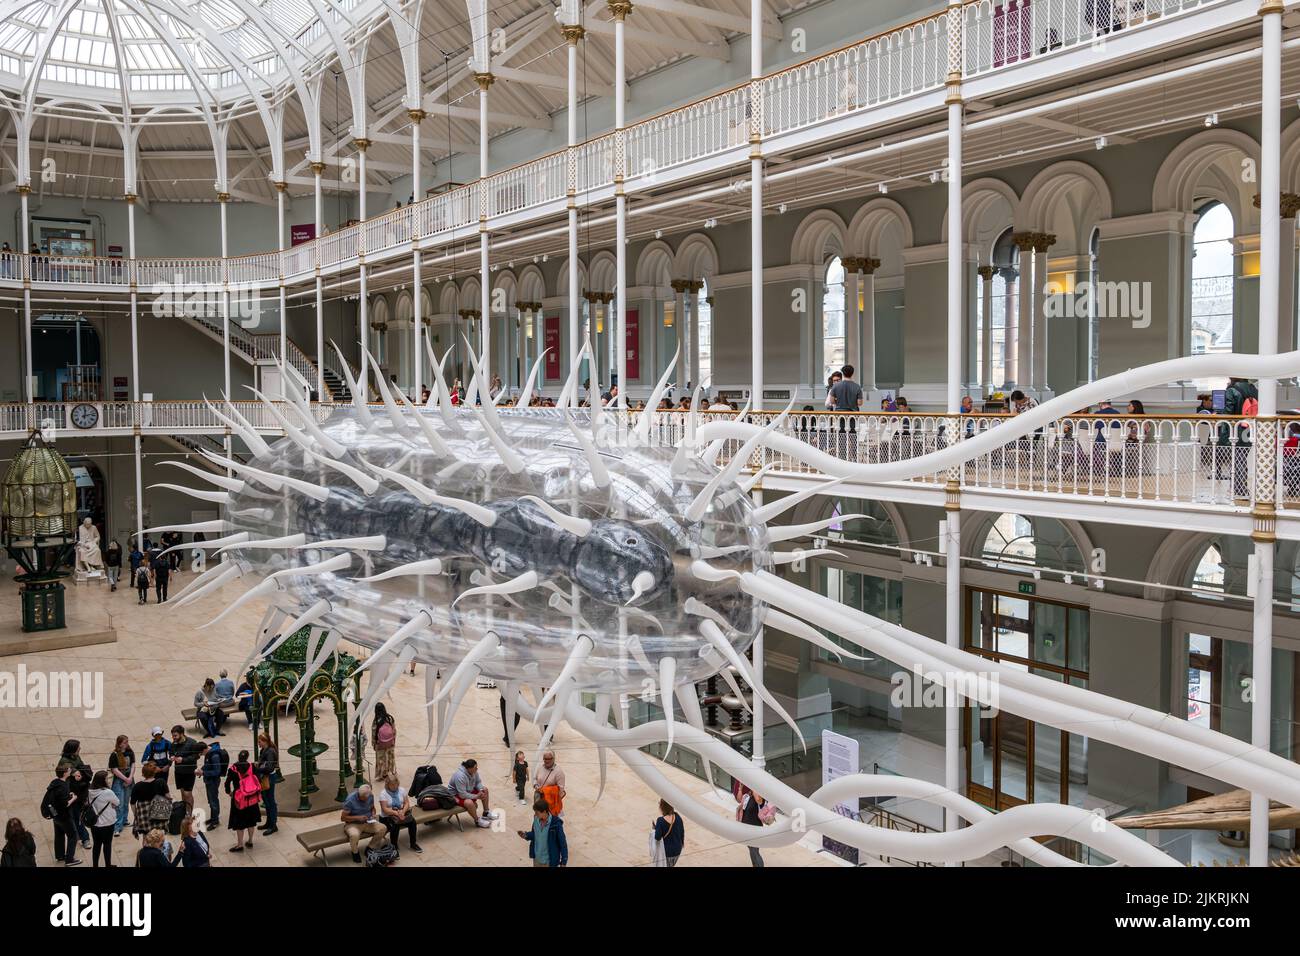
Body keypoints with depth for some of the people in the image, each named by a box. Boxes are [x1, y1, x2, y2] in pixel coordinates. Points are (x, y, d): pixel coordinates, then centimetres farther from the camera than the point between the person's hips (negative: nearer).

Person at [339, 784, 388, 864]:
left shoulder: (370, 796, -6)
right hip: (353, 824, -5)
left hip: (367, 822, 5)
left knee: (383, 828, -20)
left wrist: (373, 814, -9)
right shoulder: (350, 800, -21)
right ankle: (355, 852, -5)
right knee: (354, 835, -38)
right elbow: (343, 817, -16)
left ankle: (370, 848, 2)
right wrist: (358, 817, -25)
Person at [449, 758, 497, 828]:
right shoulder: (460, 776, -35)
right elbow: (463, 794, -34)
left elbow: (478, 782, 6)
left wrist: (481, 790, -15)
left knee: (485, 790, 7)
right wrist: (476, 796, -26)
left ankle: (486, 813, 20)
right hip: (456, 795, -9)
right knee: (469, 803, -37)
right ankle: (477, 821, -10)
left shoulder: (473, 772, -10)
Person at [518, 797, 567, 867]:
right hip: (537, 859, 5)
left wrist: (564, 862, -12)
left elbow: (562, 843, -17)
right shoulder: (536, 820, -10)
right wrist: (526, 835, -11)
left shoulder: (556, 824, -25)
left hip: (550, 861, -5)